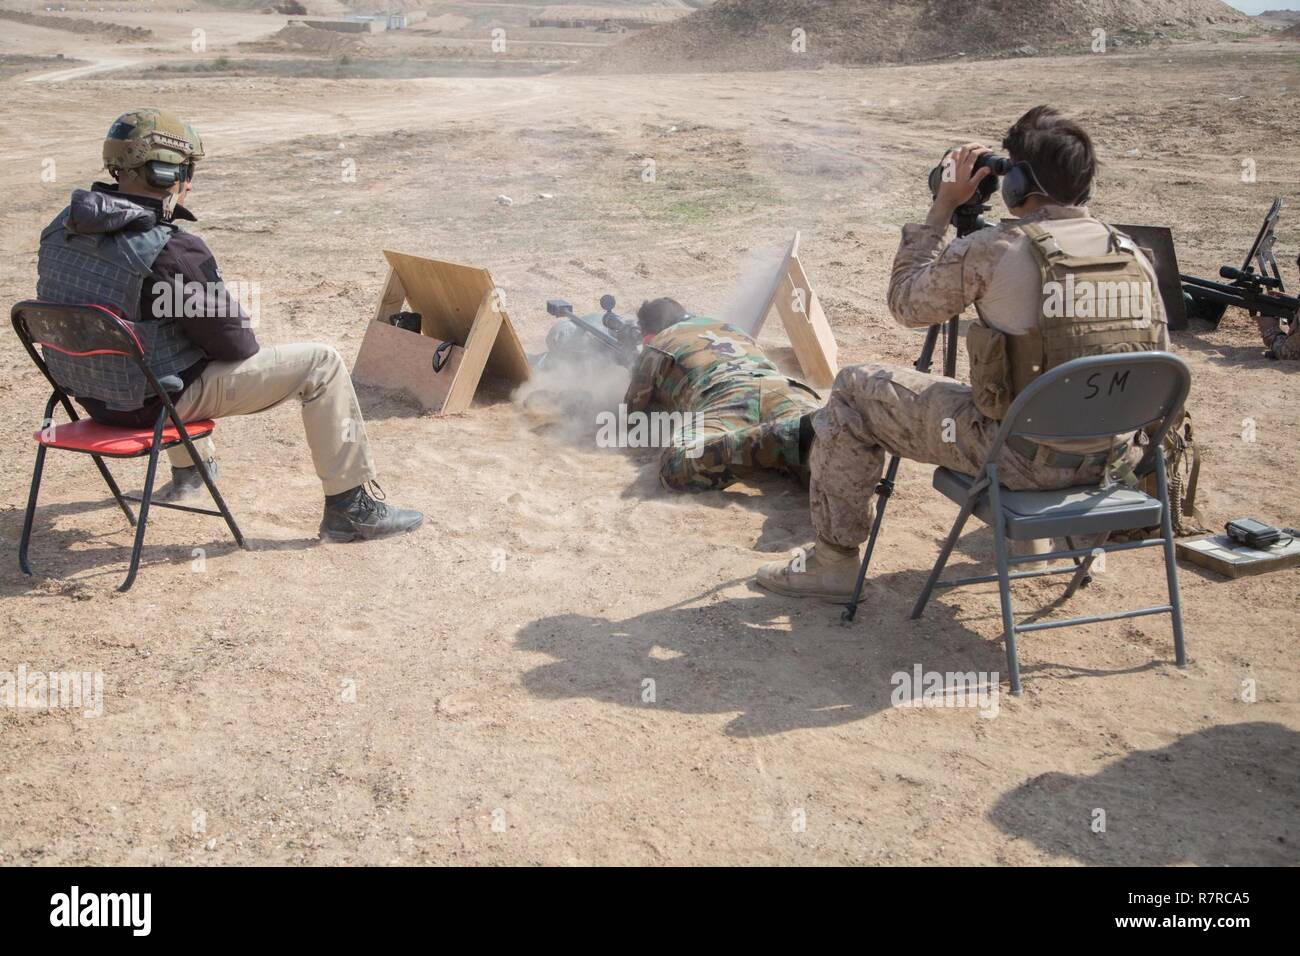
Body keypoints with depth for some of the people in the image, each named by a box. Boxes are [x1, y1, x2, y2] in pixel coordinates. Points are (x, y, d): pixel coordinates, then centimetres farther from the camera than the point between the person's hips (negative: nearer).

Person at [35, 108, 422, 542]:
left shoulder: (61, 229, -2)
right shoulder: (170, 251, -26)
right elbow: (237, 344, -16)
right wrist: (242, 333, 7)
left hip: (90, 395, 8)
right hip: (154, 403, -8)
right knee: (322, 363, -1)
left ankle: (189, 470, 49)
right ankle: (352, 507, 5)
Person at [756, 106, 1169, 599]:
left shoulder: (994, 250, -16)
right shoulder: (1135, 256, 2)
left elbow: (905, 302, 0)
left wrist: (943, 206, 5)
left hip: (1021, 457, -6)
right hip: (1106, 460, 6)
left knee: (854, 389, 7)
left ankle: (833, 559, 14)